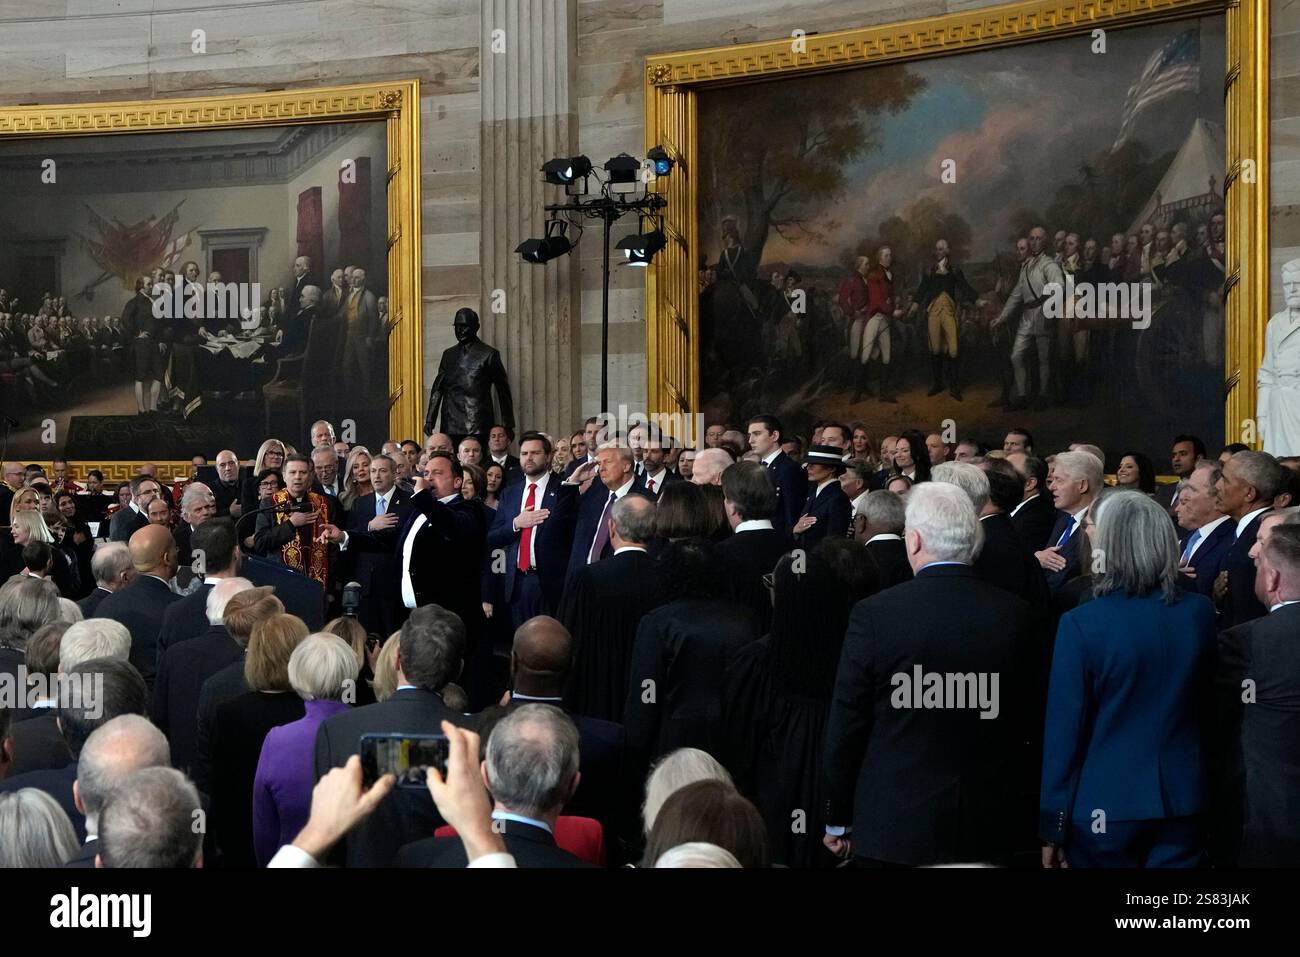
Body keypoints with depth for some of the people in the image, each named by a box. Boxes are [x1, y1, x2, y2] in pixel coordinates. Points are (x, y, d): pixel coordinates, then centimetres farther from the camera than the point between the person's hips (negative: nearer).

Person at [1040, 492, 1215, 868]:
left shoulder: (1081, 624, -16)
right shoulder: (1201, 612, -4)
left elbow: (1064, 728, -12)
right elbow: (1204, 700, 9)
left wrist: (1052, 827, -6)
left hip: (1105, 804, -3)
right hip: (1182, 799, 3)